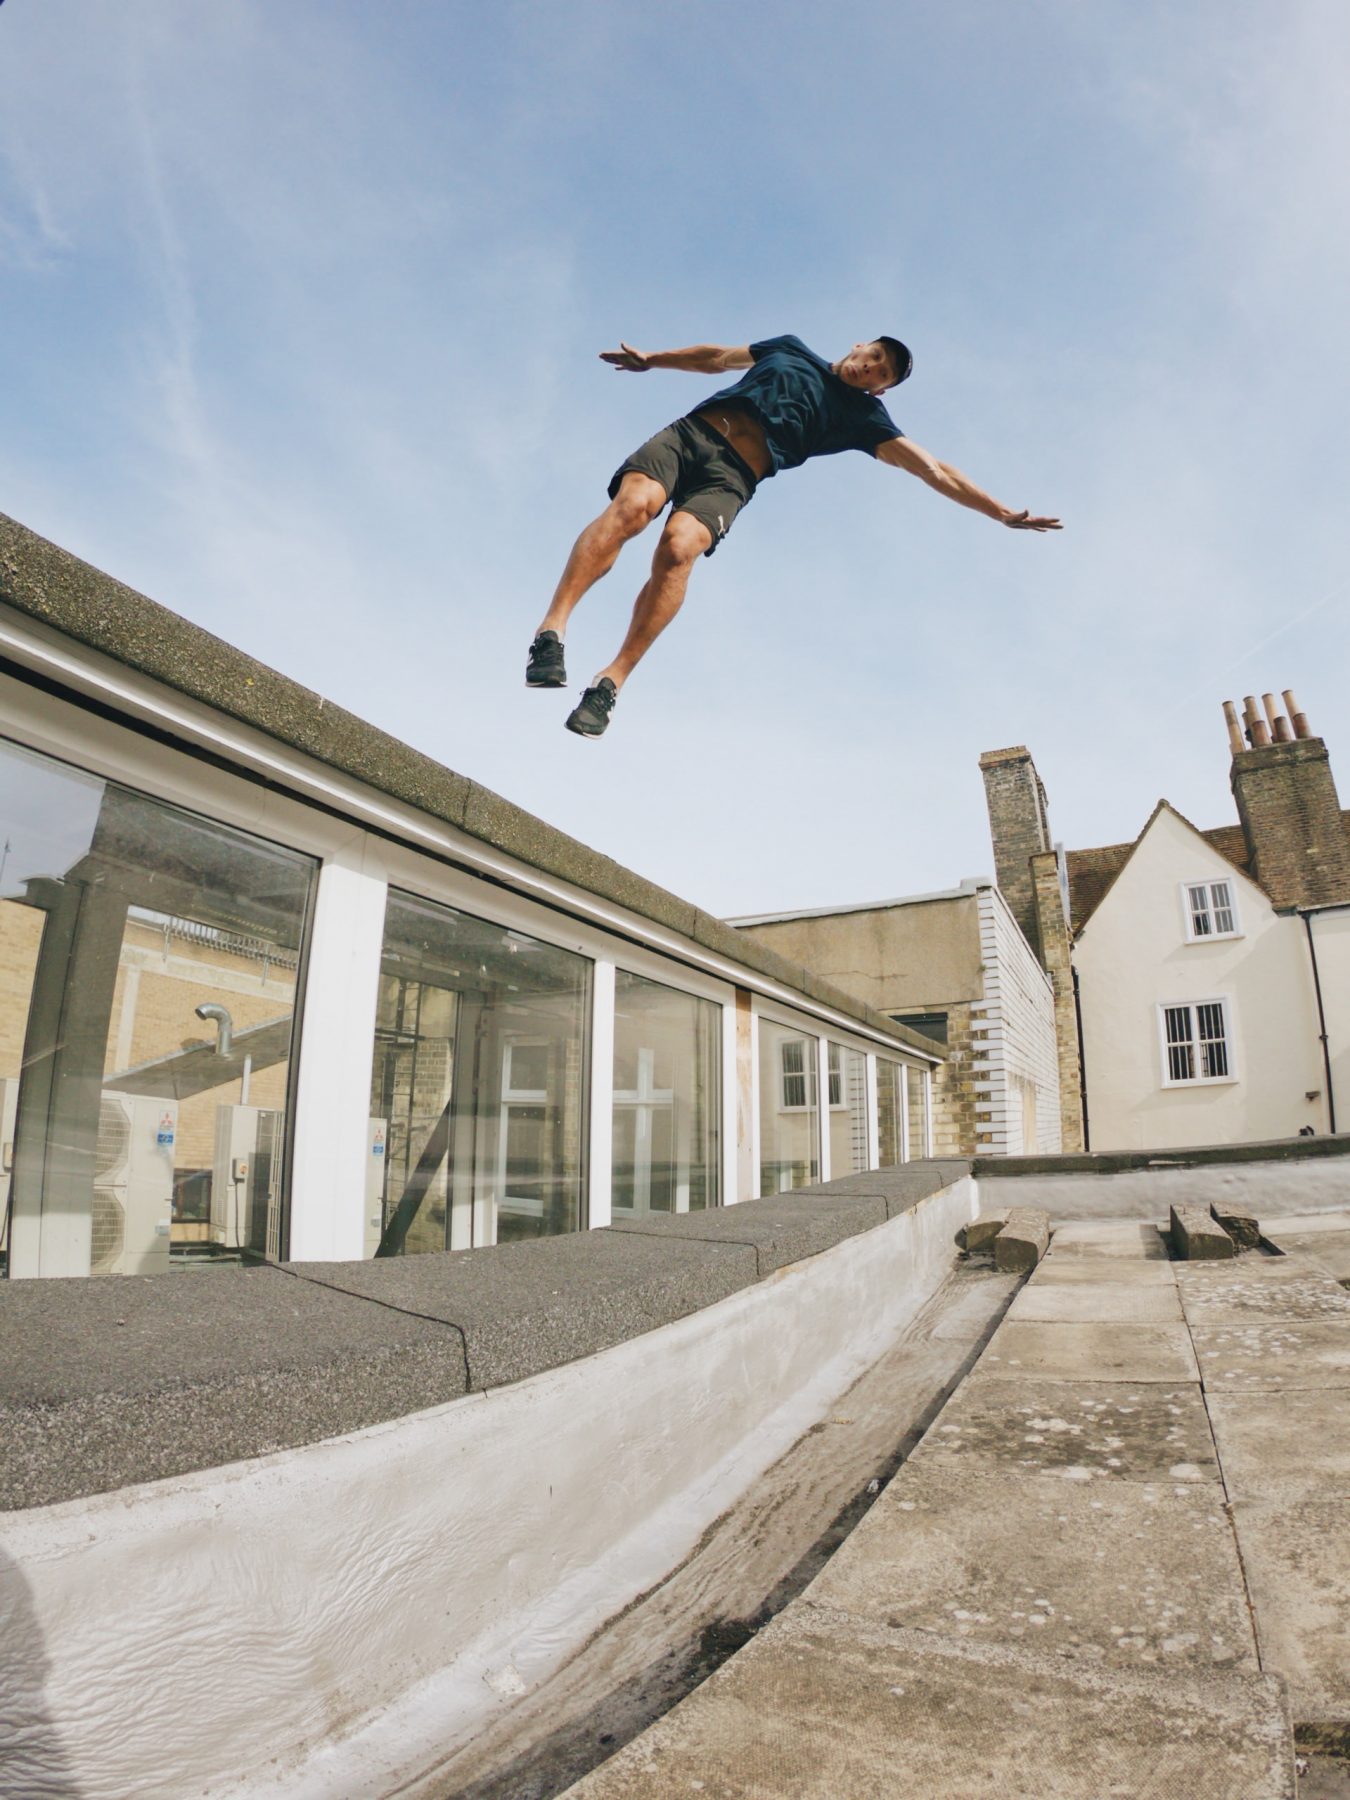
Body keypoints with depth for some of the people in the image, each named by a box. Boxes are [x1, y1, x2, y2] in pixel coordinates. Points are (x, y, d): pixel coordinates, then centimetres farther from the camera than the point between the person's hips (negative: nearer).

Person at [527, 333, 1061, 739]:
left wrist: (1002, 511, 8)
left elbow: (934, 470, 13)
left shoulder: (864, 416, 18)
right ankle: (551, 630, -34)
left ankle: (611, 682, -33)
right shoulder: (791, 349, 27)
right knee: (633, 504, -31)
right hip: (688, 433, 2)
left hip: (733, 476, -2)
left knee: (678, 546, -33)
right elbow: (716, 357, 37)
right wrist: (652, 358, 33)